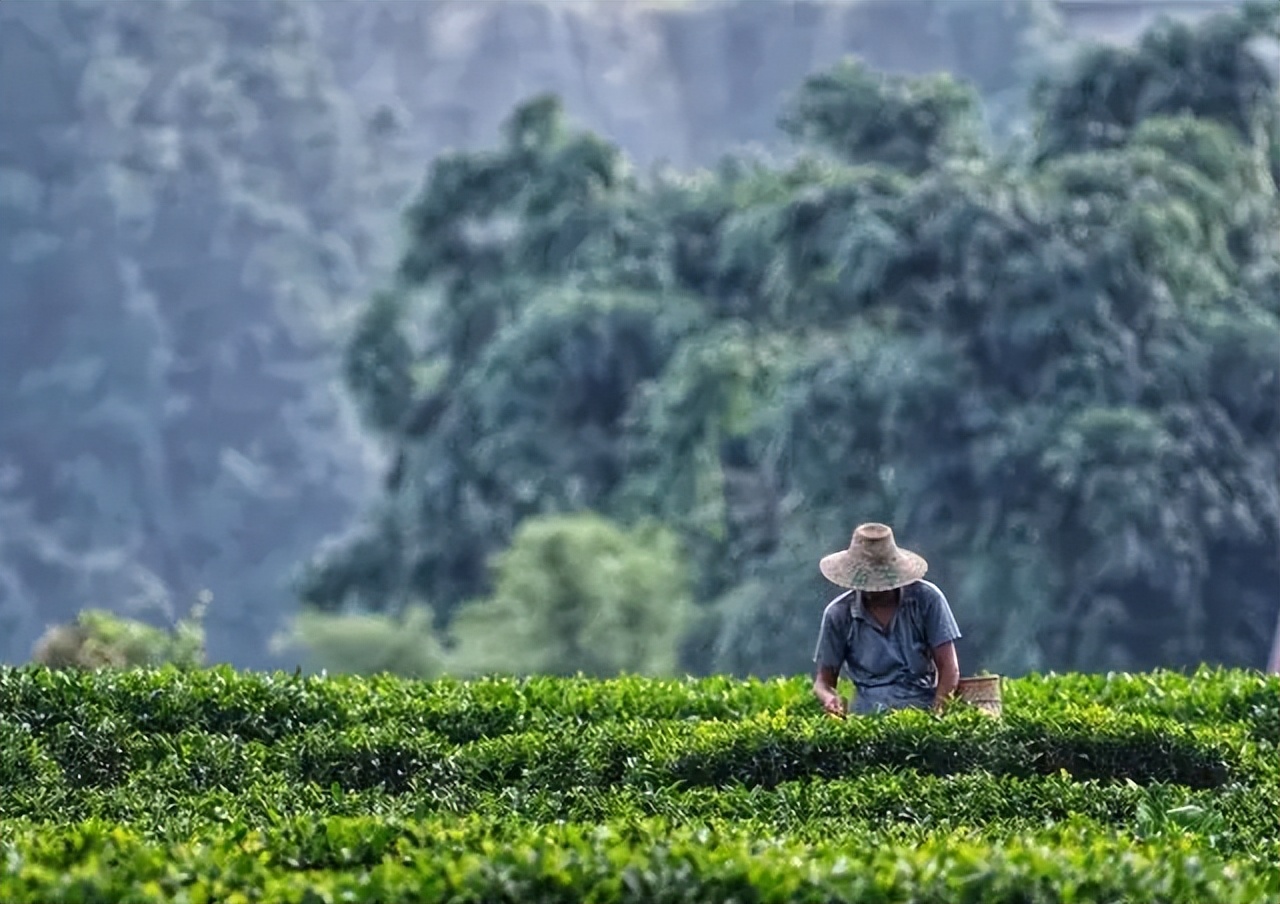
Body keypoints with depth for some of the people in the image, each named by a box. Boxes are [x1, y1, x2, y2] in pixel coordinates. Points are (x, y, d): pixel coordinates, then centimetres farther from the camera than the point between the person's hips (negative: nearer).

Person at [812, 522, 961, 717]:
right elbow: (824, 681, 12)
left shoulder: (926, 598, 1)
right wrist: (829, 699, -13)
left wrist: (936, 713, -16)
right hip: (867, 717, 1)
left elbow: (949, 670, 2)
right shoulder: (839, 613, 4)